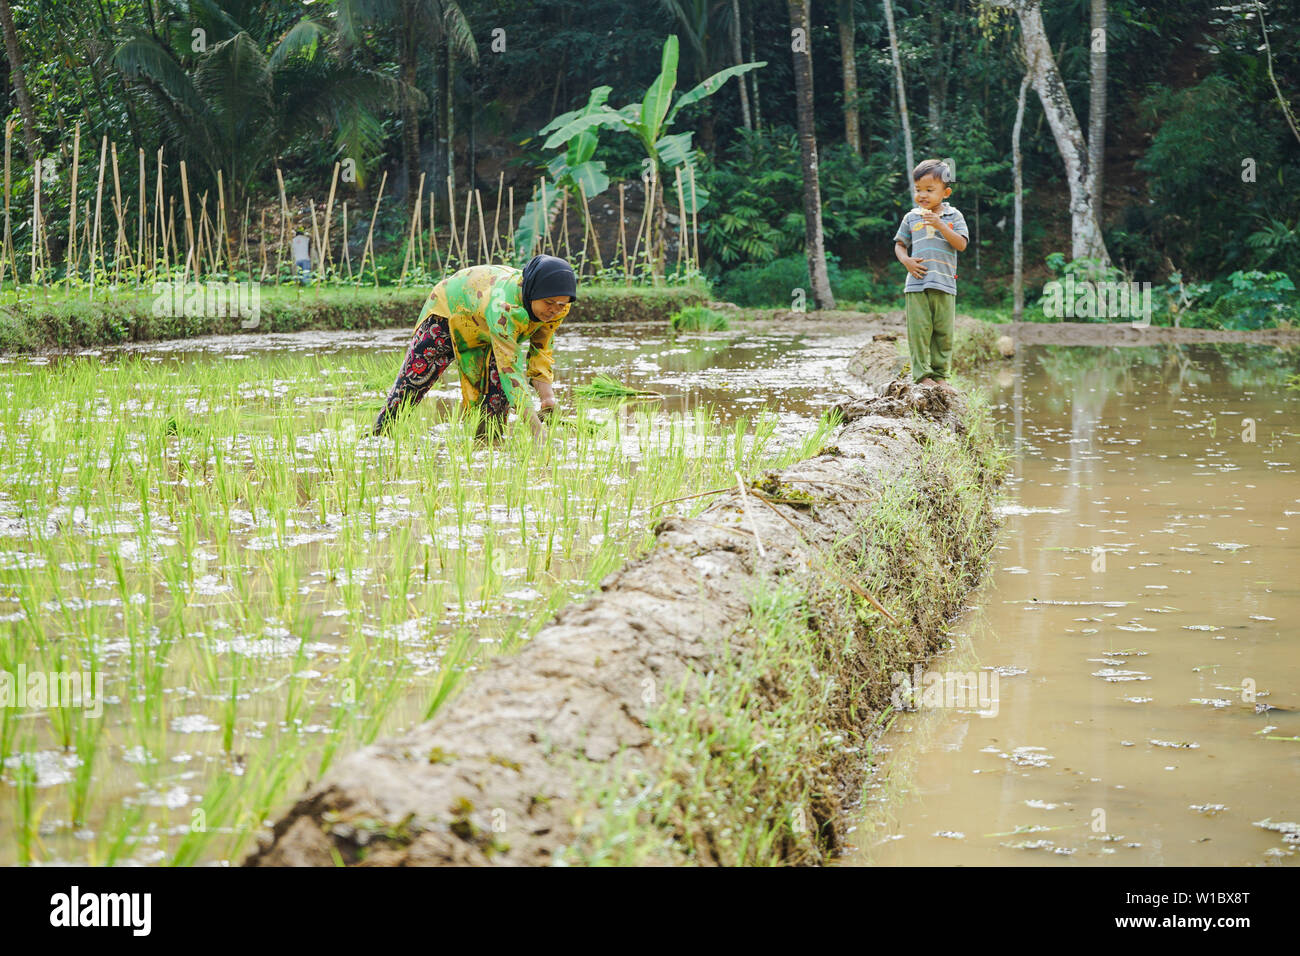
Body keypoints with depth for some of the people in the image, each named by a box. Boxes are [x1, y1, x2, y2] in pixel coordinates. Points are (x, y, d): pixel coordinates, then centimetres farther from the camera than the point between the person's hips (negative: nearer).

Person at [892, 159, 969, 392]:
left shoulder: (953, 216, 7)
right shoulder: (912, 218, 10)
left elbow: (961, 244, -4)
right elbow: (899, 244, 17)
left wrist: (940, 225, -14)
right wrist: (906, 261, -3)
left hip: (944, 284, 0)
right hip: (916, 284, 0)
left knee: (944, 332, 2)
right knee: (919, 330, -6)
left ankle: (940, 375, 10)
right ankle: (922, 375, -2)